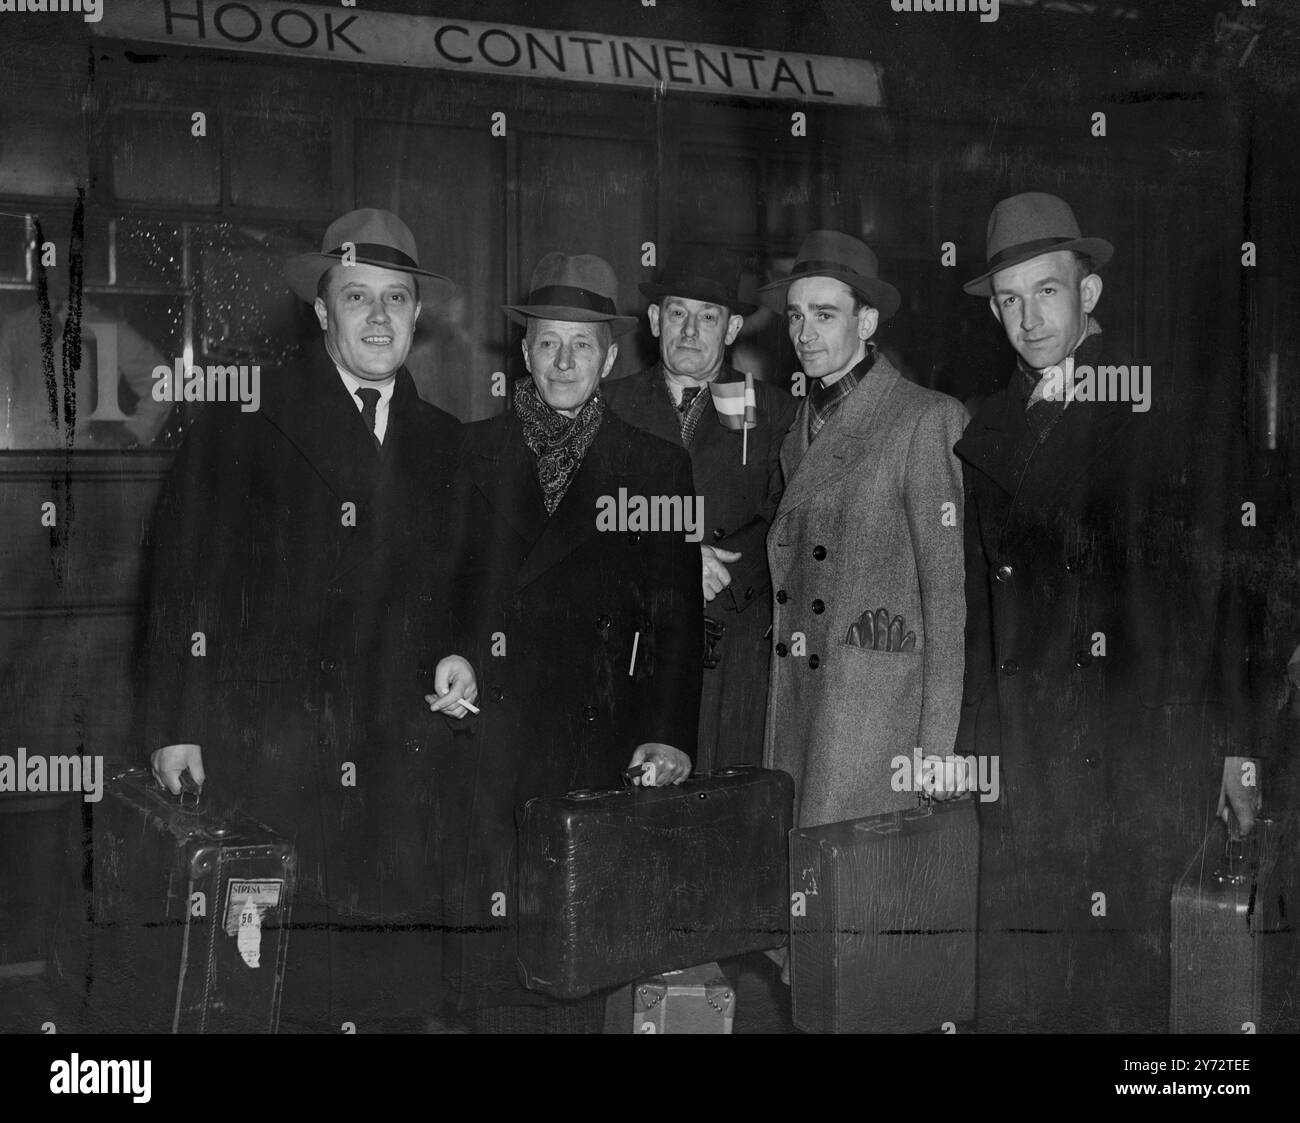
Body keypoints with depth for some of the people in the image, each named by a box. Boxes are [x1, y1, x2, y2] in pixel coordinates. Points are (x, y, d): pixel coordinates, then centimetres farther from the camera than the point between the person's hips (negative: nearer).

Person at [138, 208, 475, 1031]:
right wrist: (174, 727, -4)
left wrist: (452, 656, 0)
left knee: (388, 987, 1)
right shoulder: (243, 425, 5)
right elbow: (182, 583, 1)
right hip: (267, 751, -2)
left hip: (399, 768, 3)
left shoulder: (447, 447, 15)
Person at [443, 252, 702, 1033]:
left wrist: (669, 733, -5)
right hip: (487, 739, 1)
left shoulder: (657, 466, 9)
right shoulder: (473, 453, 13)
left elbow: (678, 615, 4)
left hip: (599, 744, -1)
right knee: (488, 950, -1)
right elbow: (447, 589, 12)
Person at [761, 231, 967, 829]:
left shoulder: (927, 419, -7)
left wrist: (936, 750, -12)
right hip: (792, 703, 6)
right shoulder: (799, 427, 14)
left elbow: (949, 589, -9)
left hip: (878, 707, -6)